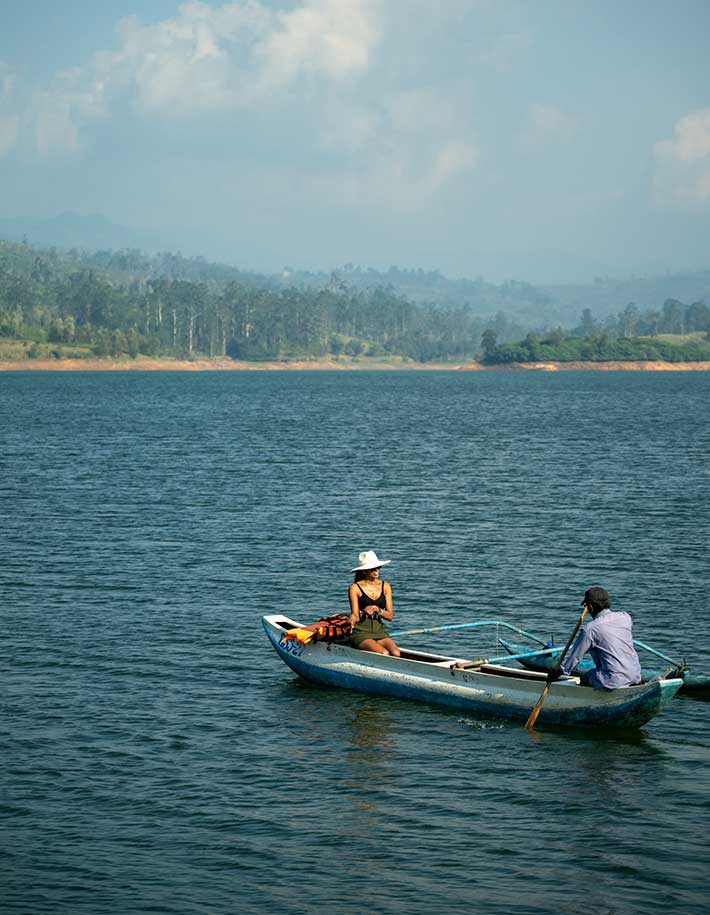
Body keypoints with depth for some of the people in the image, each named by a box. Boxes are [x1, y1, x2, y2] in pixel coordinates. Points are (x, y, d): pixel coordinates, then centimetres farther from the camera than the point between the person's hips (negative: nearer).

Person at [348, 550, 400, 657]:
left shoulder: (385, 587, 10)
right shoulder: (355, 588, -2)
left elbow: (390, 616, 6)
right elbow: (356, 617, -6)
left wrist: (378, 611, -15)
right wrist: (364, 612, -29)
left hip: (379, 631, 4)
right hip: (361, 632, -4)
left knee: (396, 653, -24)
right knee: (384, 654, -29)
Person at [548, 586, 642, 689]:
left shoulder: (590, 629, -10)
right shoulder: (625, 617, 3)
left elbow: (575, 657, 0)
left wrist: (556, 673, 14)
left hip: (615, 681, -5)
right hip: (636, 676, 5)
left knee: (584, 678, 19)